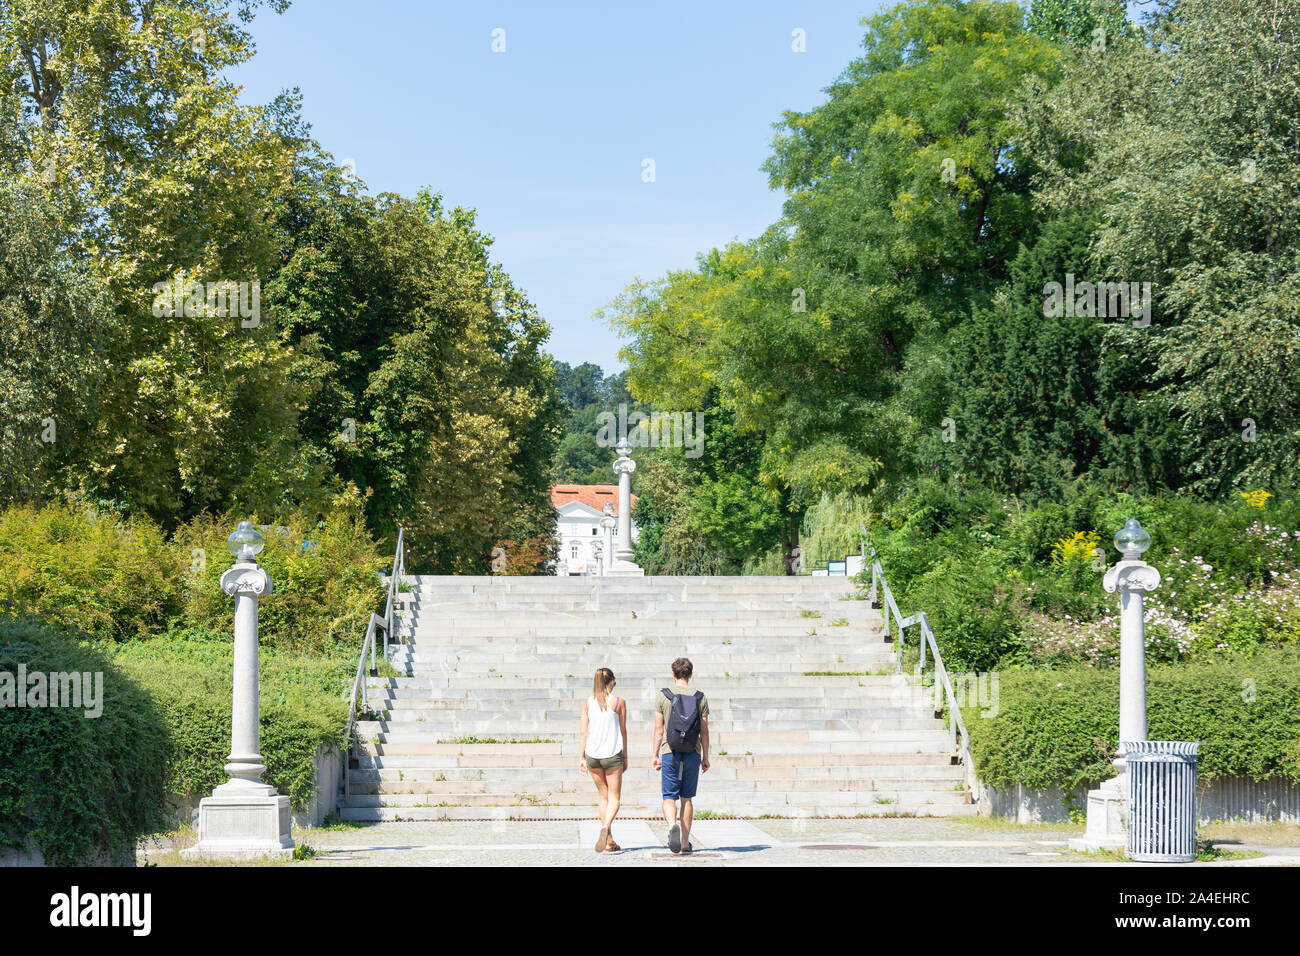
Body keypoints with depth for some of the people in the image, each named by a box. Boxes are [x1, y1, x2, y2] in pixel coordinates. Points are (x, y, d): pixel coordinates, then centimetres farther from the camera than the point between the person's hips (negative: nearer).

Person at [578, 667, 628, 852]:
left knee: (604, 797, 17)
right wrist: (625, 757, 8)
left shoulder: (588, 703, 2)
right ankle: (605, 827, -25)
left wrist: (582, 758, 7)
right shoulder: (619, 702, -4)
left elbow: (583, 731, 1)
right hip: (612, 754, -3)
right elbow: (623, 731, 0)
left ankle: (609, 841, 18)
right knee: (614, 798, 4)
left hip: (592, 754, 3)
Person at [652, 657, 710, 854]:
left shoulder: (663, 696, -2)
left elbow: (659, 730, -2)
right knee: (687, 798, 12)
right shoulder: (700, 698, 2)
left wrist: (655, 756, 3)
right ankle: (685, 843, 14)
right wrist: (705, 757, 10)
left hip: (670, 752, -2)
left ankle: (673, 825, -28)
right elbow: (704, 731, 3)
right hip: (692, 754, 2)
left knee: (669, 798, 2)